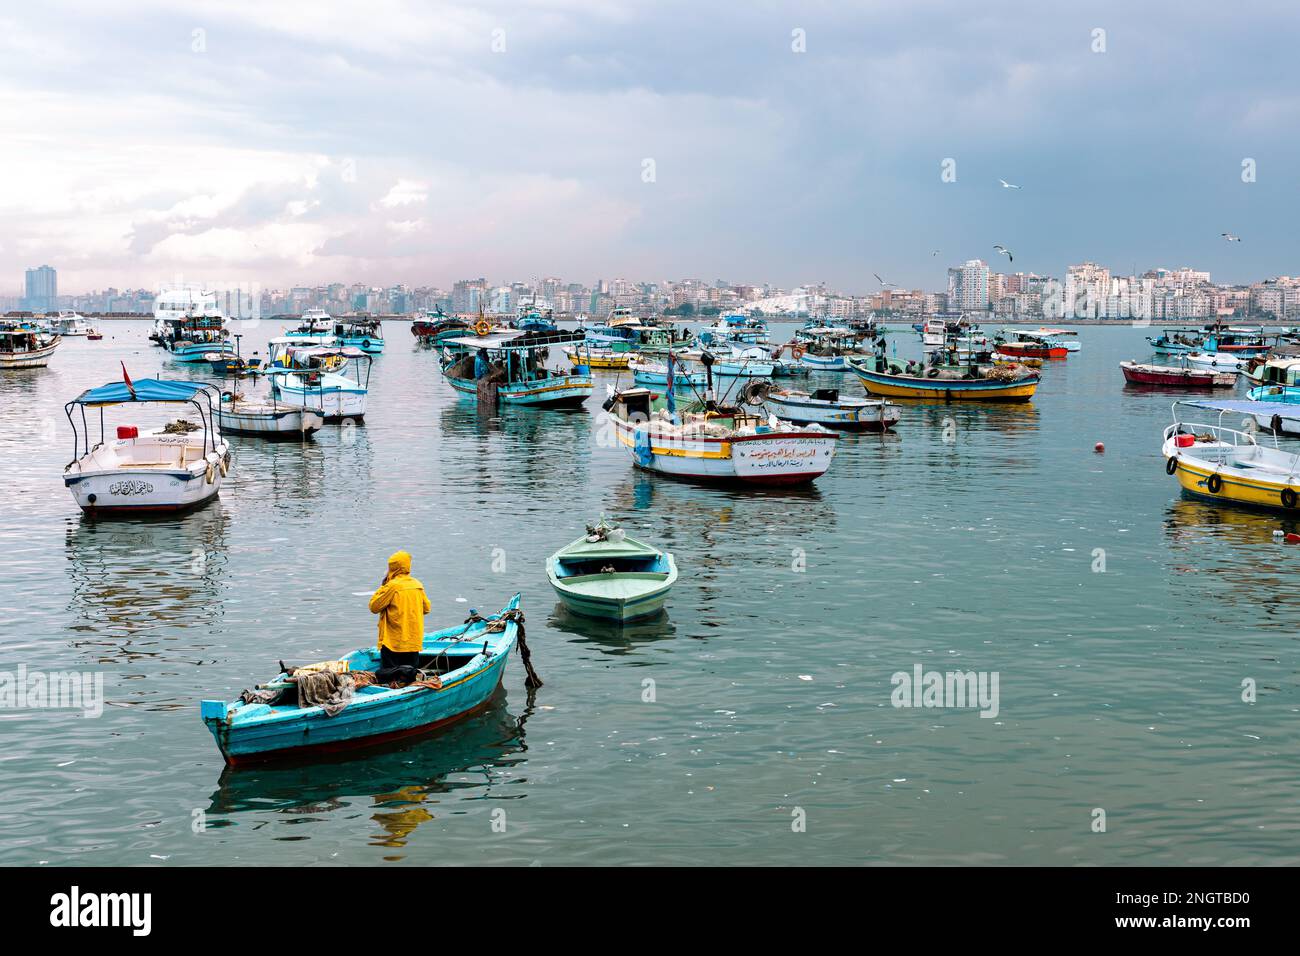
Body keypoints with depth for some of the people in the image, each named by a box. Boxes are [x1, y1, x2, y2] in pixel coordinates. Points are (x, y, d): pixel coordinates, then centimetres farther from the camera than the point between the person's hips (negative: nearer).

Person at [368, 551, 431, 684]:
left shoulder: (392, 586, -13)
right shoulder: (418, 585, 5)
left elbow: (374, 607, -6)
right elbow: (426, 608, 16)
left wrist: (382, 586, 3)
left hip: (393, 642, -5)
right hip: (414, 641, 5)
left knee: (384, 675, 0)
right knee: (411, 671, 13)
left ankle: (398, 673, -28)